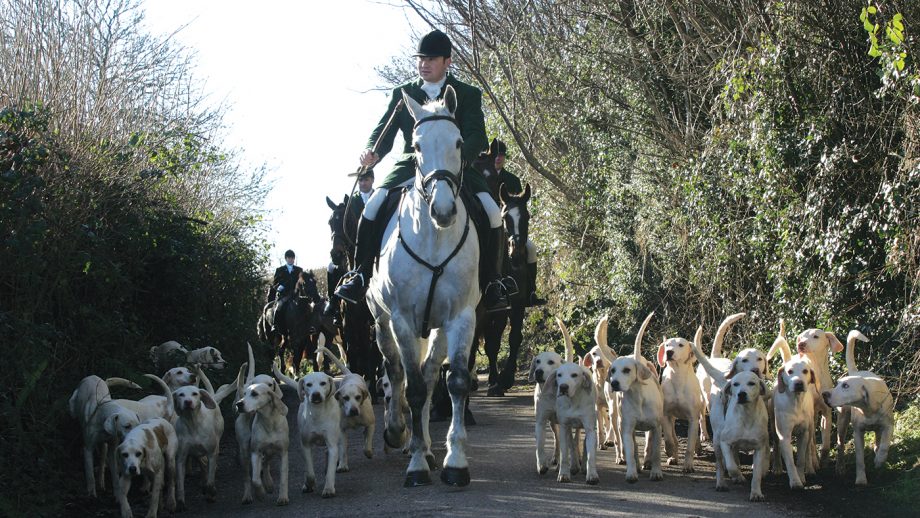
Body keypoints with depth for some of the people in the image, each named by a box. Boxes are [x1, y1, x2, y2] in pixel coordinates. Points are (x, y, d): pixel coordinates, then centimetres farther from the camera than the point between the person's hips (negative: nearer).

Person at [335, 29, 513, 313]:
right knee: (374, 205, -23)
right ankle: (360, 275, -12)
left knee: (492, 212, -23)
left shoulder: (468, 94, 5)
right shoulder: (402, 94, 12)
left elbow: (478, 138, -8)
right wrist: (372, 152, -19)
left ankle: (492, 283, -9)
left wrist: (457, 156, -30)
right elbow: (384, 130, 6)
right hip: (411, 165, 1)